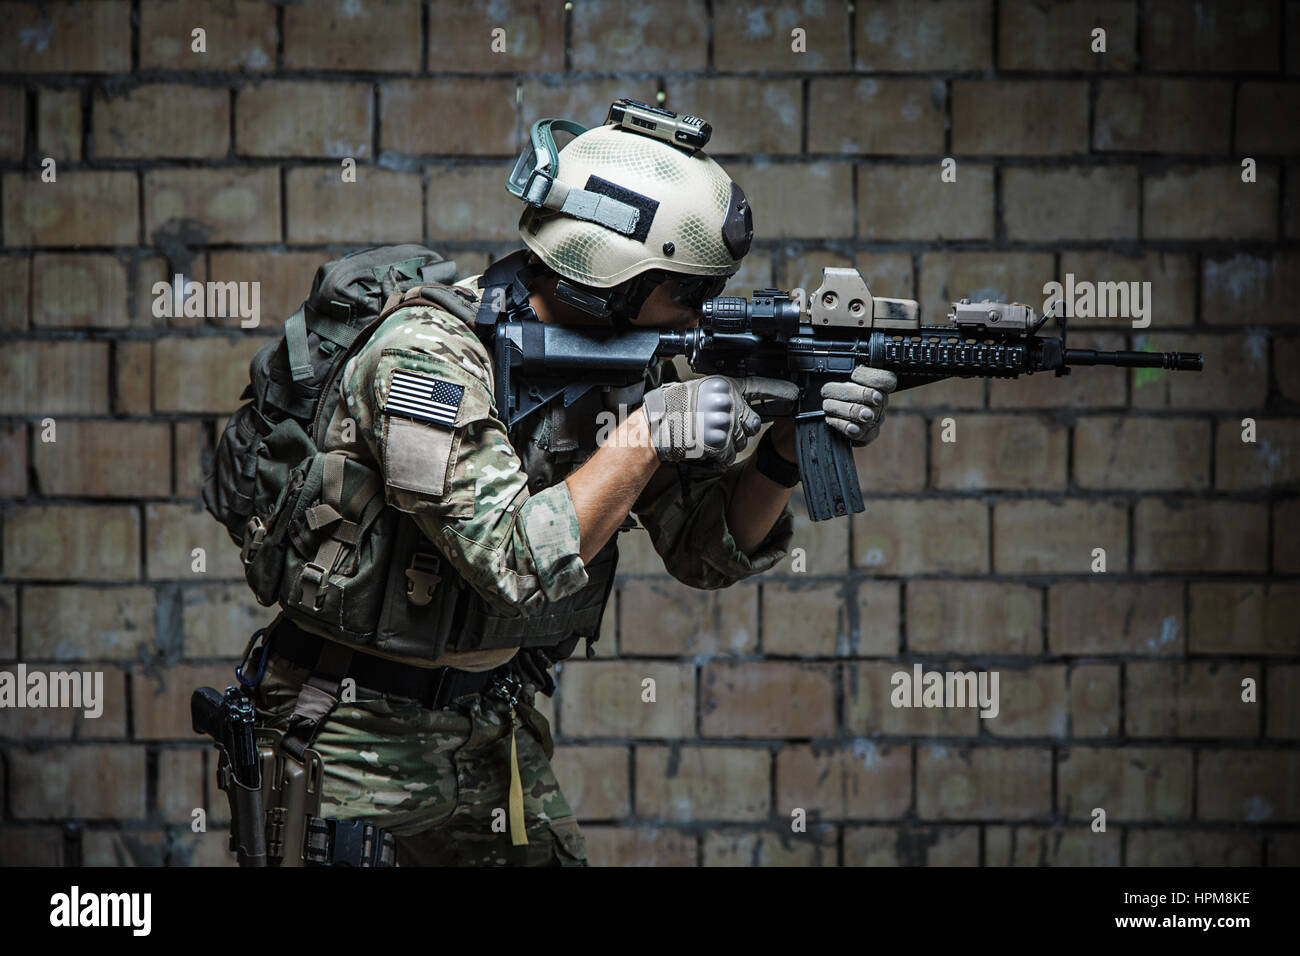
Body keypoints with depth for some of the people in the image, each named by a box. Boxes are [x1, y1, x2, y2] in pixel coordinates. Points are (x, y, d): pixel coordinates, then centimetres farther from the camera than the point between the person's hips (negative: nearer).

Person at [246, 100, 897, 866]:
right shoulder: (430, 356, -23)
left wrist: (792, 446, -13)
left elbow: (710, 552, 4)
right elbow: (517, 567, -31)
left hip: (500, 744, 7)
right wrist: (648, 434, -26)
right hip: (364, 744, -7)